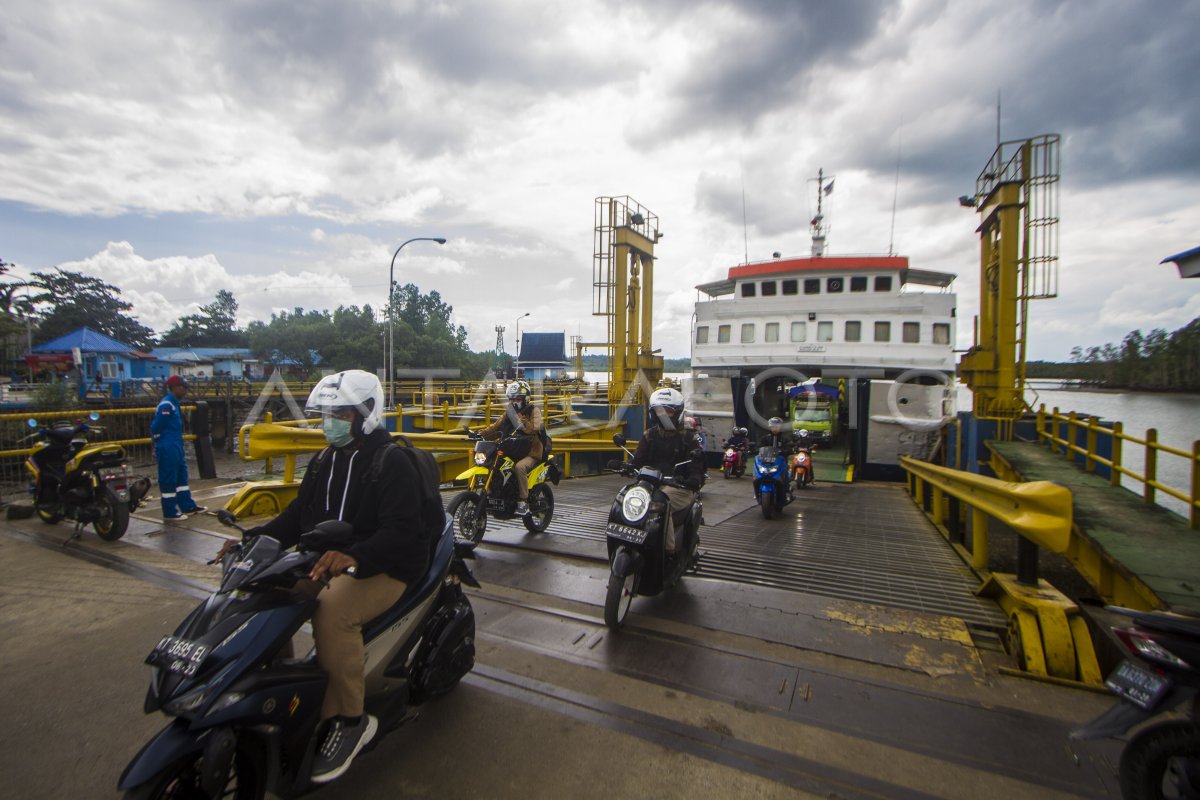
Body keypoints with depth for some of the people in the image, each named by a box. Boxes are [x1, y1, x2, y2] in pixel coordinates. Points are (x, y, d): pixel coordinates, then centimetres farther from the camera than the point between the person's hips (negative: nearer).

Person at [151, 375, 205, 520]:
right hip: (167, 449, -10)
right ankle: (170, 512, 6)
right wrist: (157, 445, -10)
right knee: (169, 479, -2)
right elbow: (155, 427, -18)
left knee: (181, 476, 15)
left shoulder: (174, 404, 14)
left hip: (176, 447, 10)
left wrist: (178, 445, 19)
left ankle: (188, 506, 24)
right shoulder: (166, 405, -17)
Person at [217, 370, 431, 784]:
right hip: (325, 561, 8)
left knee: (332, 612, -33)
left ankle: (349, 719, -15)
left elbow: (401, 531, -26)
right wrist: (256, 539, -1)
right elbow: (298, 515, 16)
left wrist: (354, 556, -43)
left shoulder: (393, 464, -14)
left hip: (384, 567, -8)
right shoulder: (323, 461, 14)